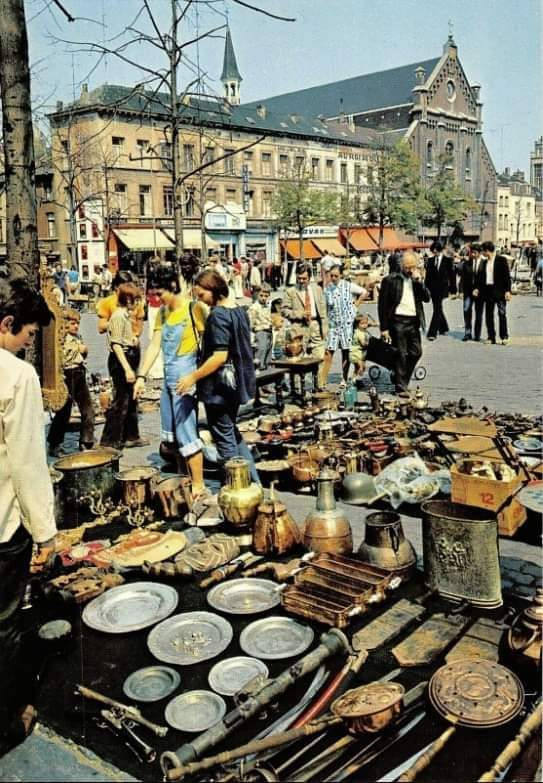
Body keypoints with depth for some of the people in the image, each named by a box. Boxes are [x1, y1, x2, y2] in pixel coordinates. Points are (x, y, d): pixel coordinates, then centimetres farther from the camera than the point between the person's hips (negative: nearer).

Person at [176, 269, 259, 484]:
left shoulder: (218, 315, -18)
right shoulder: (240, 311, 8)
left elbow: (220, 356, -25)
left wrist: (193, 377, -19)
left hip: (219, 386, -9)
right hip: (237, 382, 9)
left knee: (224, 438, 2)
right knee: (232, 432, 20)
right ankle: (253, 480, 23)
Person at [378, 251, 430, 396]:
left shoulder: (416, 280, 12)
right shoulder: (390, 280, -4)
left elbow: (427, 298, 4)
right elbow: (382, 305, -5)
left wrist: (418, 281, -9)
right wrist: (384, 328, -9)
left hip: (414, 322, 5)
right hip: (398, 321, -5)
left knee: (416, 352, 9)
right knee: (400, 354, -1)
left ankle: (402, 380, 26)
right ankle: (400, 387, 8)